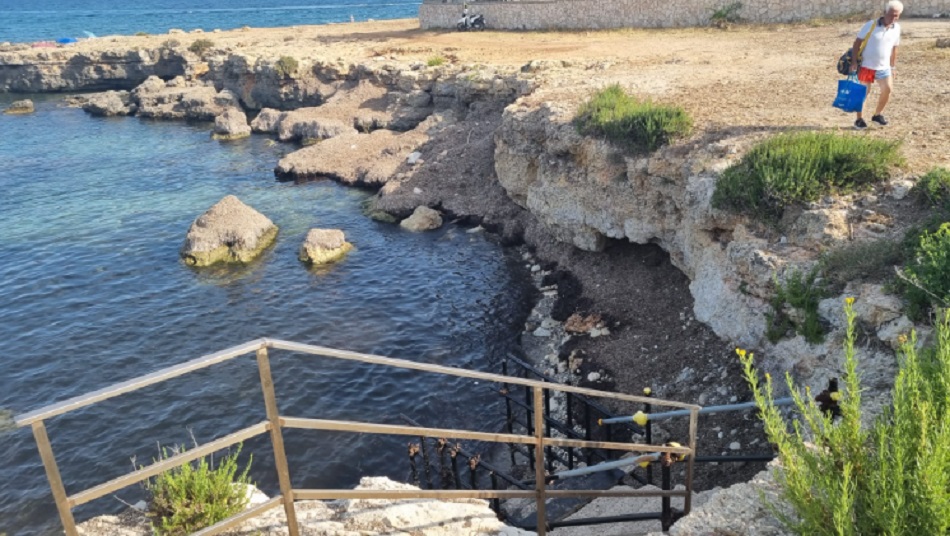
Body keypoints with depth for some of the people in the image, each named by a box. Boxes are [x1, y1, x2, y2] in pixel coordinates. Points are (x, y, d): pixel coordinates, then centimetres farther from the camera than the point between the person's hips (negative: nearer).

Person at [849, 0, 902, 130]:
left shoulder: (897, 28, 3)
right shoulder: (870, 25, -12)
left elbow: (894, 48, 12)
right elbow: (857, 43, -9)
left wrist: (892, 67, 14)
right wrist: (854, 61, -18)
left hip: (884, 67, 4)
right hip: (866, 65, -4)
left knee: (887, 89, -3)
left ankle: (877, 115, 16)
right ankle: (859, 119, 14)